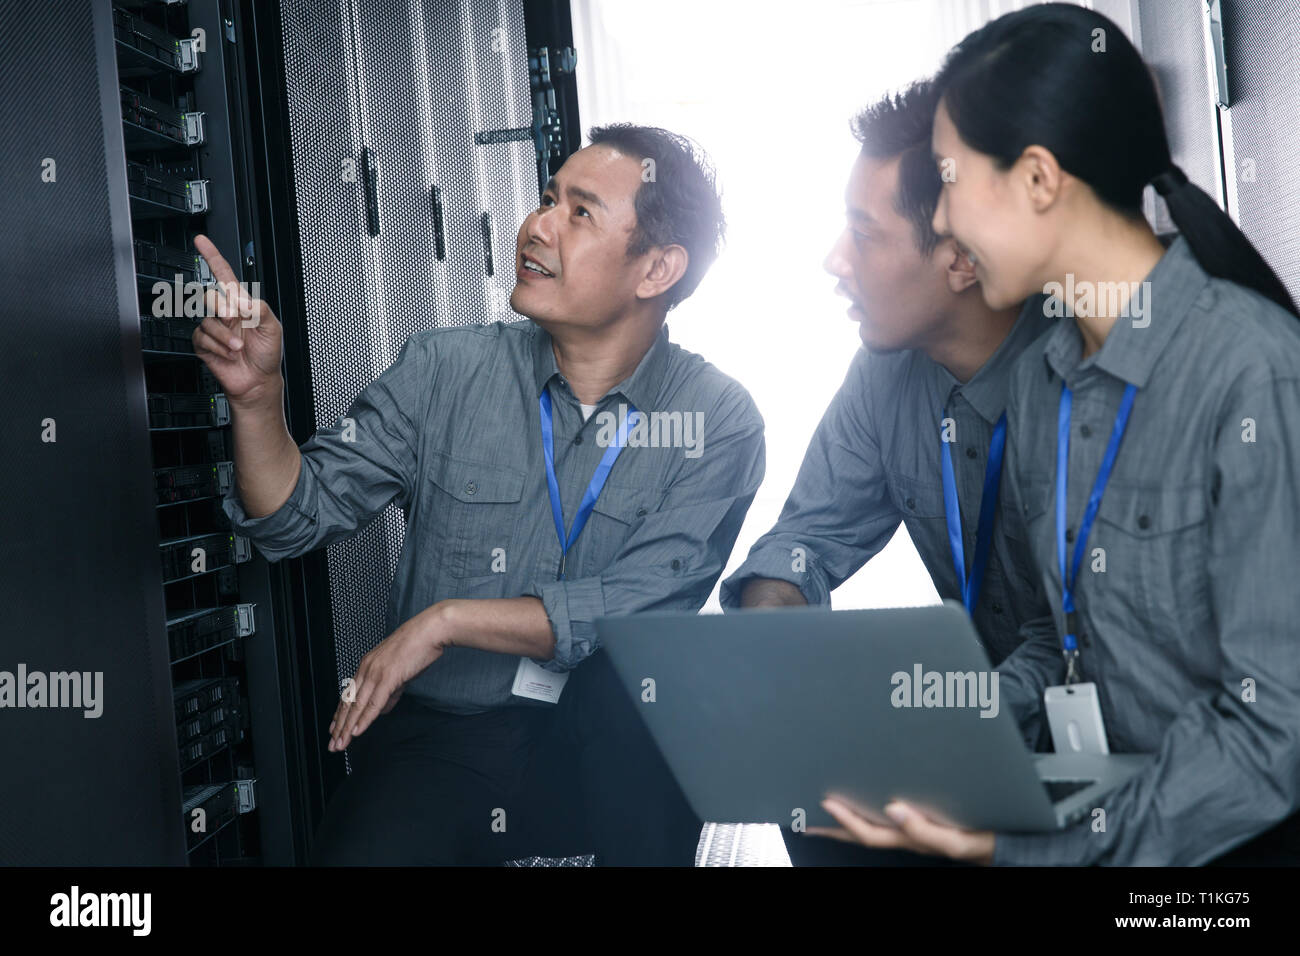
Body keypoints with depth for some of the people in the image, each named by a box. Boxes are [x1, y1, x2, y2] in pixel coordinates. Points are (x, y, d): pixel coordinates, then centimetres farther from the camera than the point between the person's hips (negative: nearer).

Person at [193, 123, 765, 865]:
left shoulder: (718, 421, -3)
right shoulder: (446, 371, 2)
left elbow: (642, 607, -12)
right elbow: (297, 517, 3)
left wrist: (447, 619, -15)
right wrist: (258, 396, -14)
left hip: (619, 746, 0)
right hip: (440, 731, 1)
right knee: (357, 848, -29)